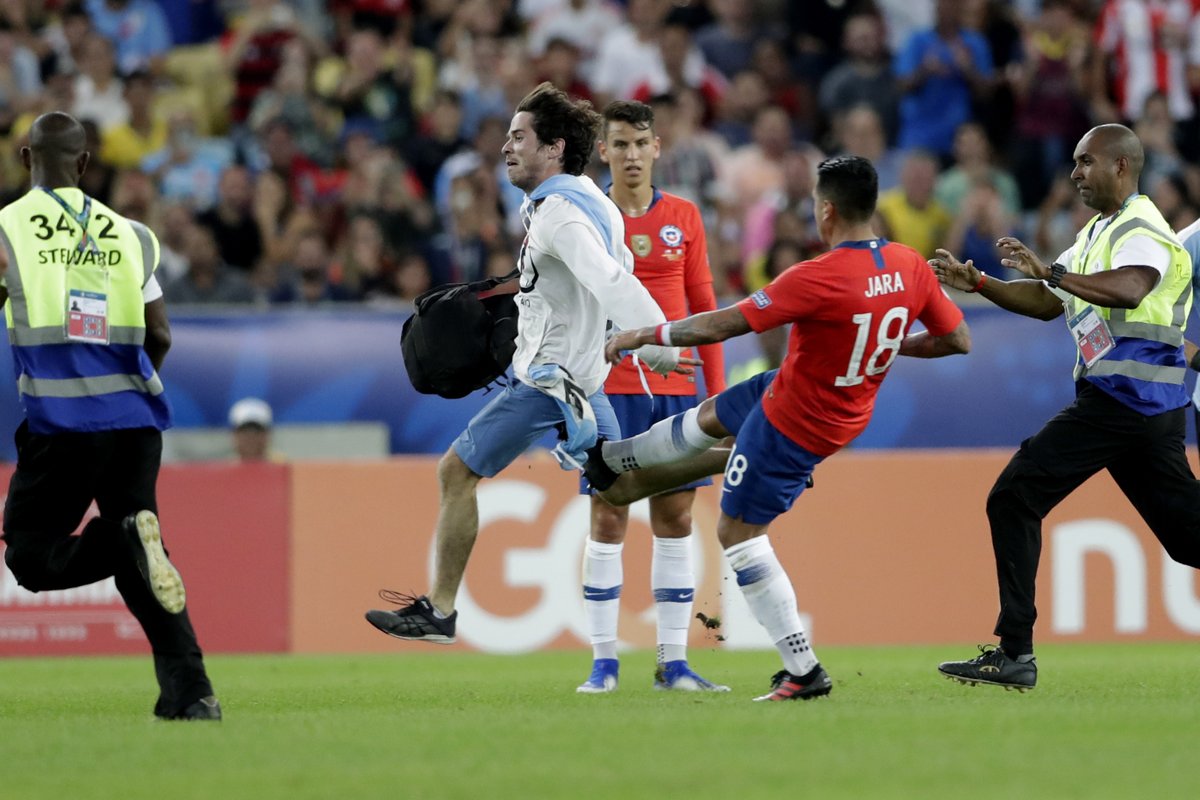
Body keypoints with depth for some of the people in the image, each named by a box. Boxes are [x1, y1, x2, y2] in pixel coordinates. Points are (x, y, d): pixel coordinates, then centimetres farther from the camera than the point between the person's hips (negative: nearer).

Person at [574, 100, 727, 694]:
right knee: (607, 519, -4)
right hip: (611, 390, -2)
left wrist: (717, 391, 8)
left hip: (677, 388, 2)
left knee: (675, 518, 2)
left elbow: (704, 306, 12)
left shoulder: (683, 217, 9)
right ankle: (603, 662, -1)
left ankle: (673, 662, 5)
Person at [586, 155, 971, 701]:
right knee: (709, 416, 29)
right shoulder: (910, 267, -12)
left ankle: (803, 672, 5)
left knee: (738, 532, 6)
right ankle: (609, 460, 55)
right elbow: (957, 340, -1)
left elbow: (720, 326, -27)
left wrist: (641, 336, -14)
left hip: (792, 425, -8)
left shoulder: (817, 278, -32)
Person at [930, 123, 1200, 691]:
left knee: (1014, 499, -9)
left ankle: (1014, 654, -9)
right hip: (1152, 405, 10)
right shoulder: (1097, 233, 21)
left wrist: (1050, 271, -35)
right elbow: (1048, 304, 24)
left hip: (1120, 397, -10)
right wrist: (978, 284, 13)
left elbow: (1128, 289, -32)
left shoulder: (1141, 229, -11)